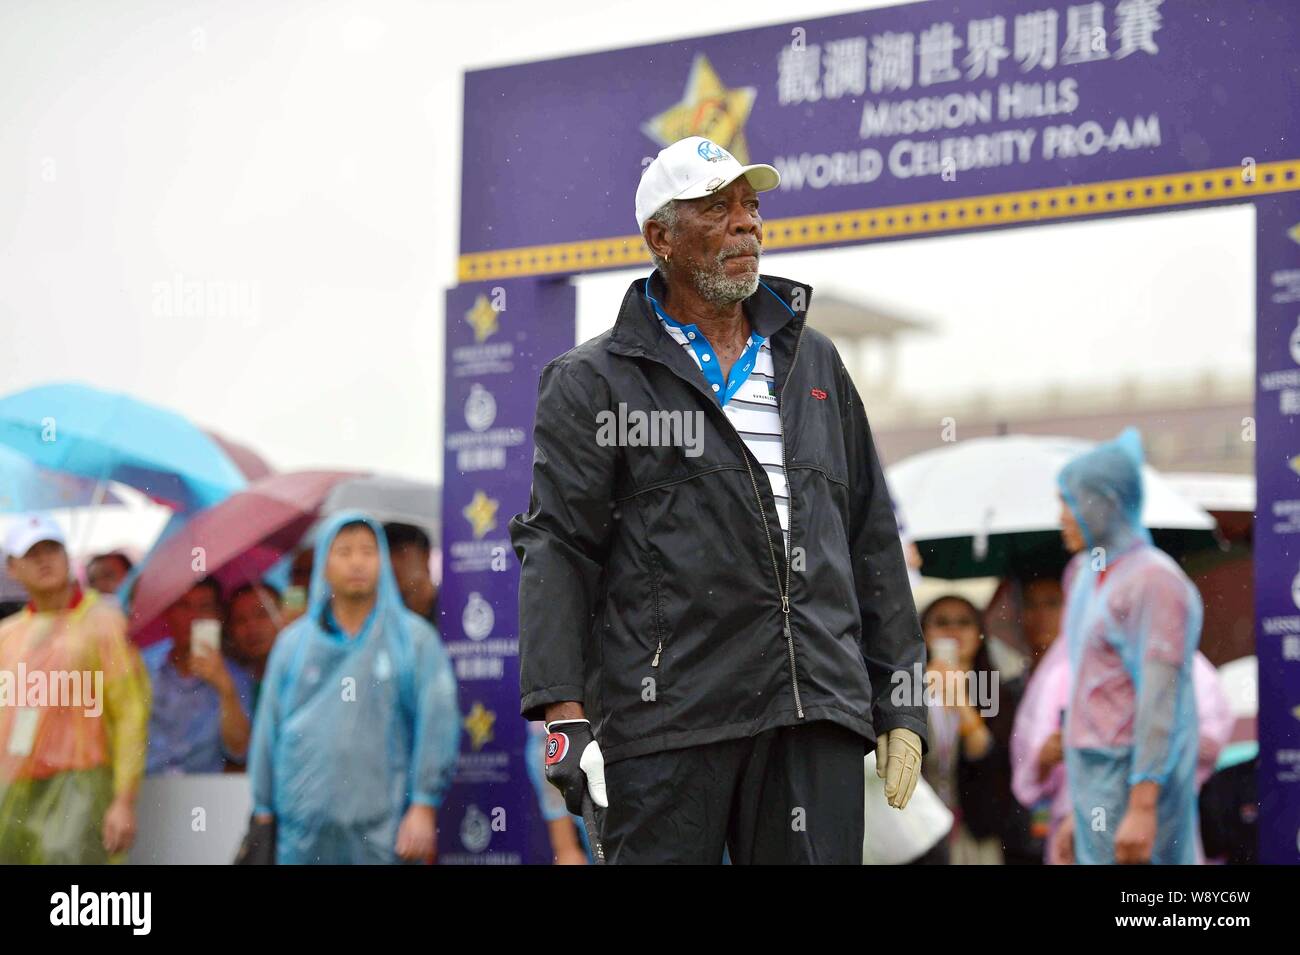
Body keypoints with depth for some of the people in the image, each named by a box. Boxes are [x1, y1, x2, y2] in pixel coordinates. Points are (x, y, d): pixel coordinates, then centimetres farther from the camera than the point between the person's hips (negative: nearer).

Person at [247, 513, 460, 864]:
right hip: (306, 829, 2)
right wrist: (264, 810, 9)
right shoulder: (293, 643, 11)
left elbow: (437, 724, -1)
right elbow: (268, 730, 12)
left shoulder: (415, 640, 5)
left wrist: (424, 806, -9)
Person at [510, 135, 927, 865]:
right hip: (666, 715, -4)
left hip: (817, 709, 4)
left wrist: (900, 705, 16)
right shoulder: (596, 382, 7)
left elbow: (872, 540, 22)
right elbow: (558, 550, -1)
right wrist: (563, 711, -13)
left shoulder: (815, 365, 21)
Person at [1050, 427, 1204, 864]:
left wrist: (1142, 806, -23)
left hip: (1136, 781, -9)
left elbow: (1161, 701, -17)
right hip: (1094, 786, 9)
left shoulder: (1154, 580, -11)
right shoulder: (1088, 579, 17)